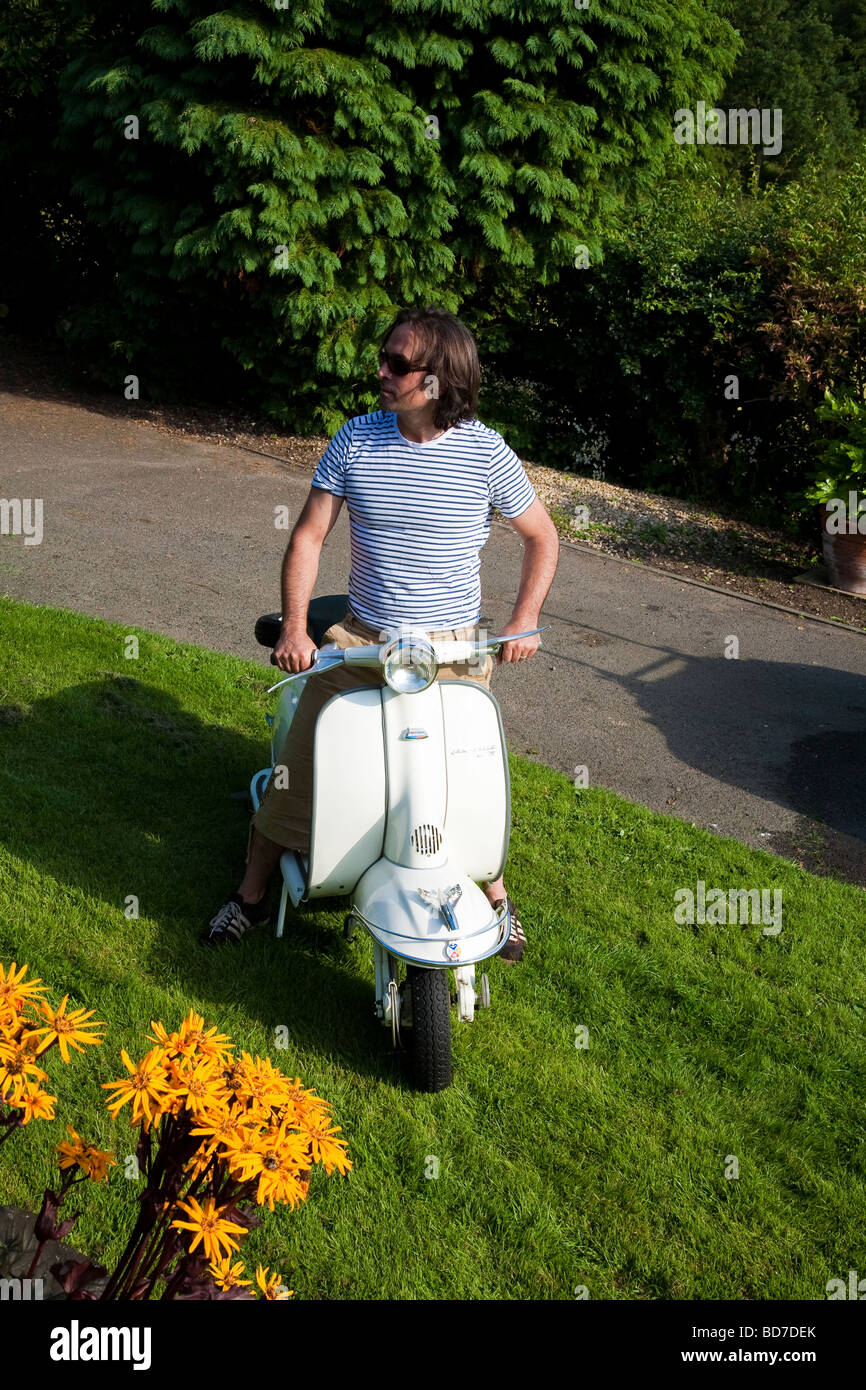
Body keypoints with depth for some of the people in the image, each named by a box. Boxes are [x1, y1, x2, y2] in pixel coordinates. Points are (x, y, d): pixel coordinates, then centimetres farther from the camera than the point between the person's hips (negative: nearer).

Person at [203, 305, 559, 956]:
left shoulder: (488, 453, -8)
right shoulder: (356, 439, -3)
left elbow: (543, 537, 5)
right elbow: (308, 536, 0)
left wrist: (524, 620, -7)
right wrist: (294, 626, -13)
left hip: (454, 648, -2)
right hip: (360, 639, 2)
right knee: (296, 768, 3)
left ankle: (495, 894, 28)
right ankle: (251, 895, 25)